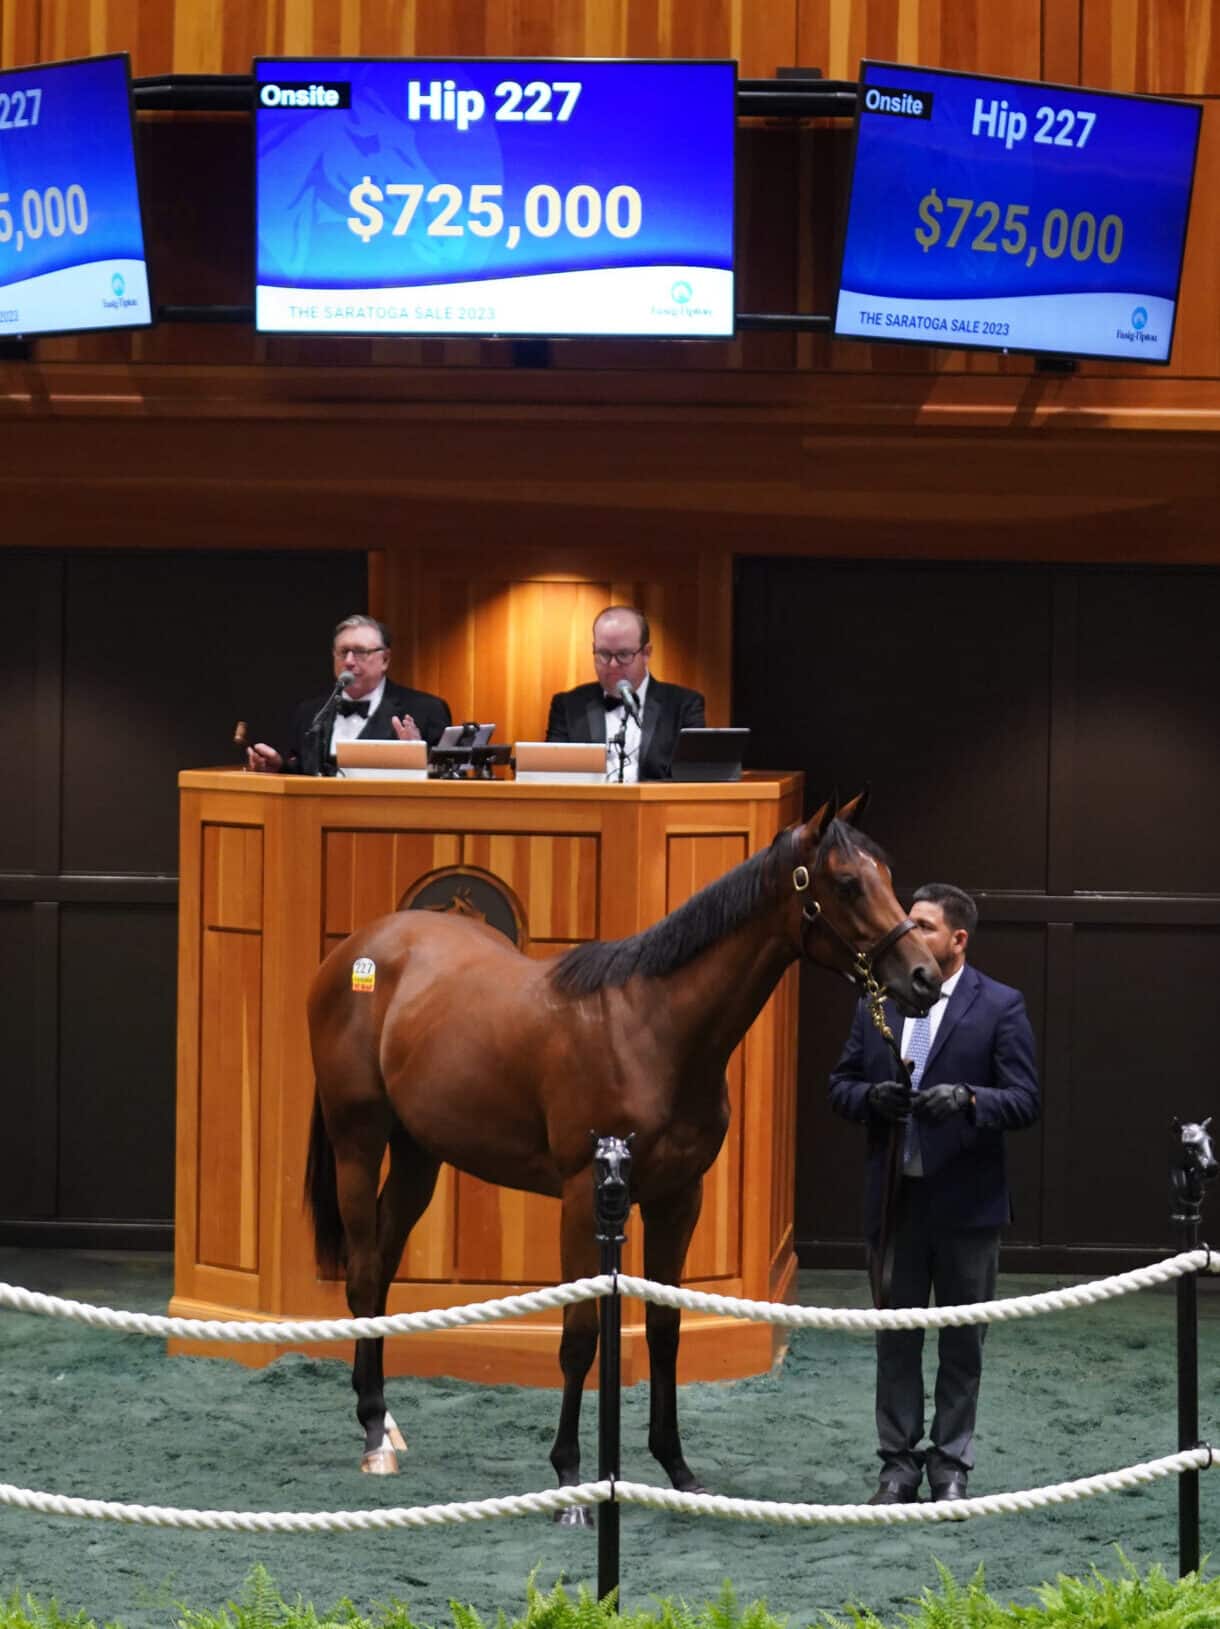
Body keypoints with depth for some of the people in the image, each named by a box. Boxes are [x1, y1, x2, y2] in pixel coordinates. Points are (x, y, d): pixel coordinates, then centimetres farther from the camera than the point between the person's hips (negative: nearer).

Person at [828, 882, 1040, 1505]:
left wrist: (967, 1099, -28)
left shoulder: (1000, 1008, -5)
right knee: (895, 1337, 10)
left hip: (966, 1200, -3)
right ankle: (898, 1462, 19)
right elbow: (840, 1084, 9)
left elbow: (1024, 1100, -10)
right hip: (894, 1196, 3)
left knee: (962, 1341, 6)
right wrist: (871, 1096, -14)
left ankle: (951, 1464, 16)